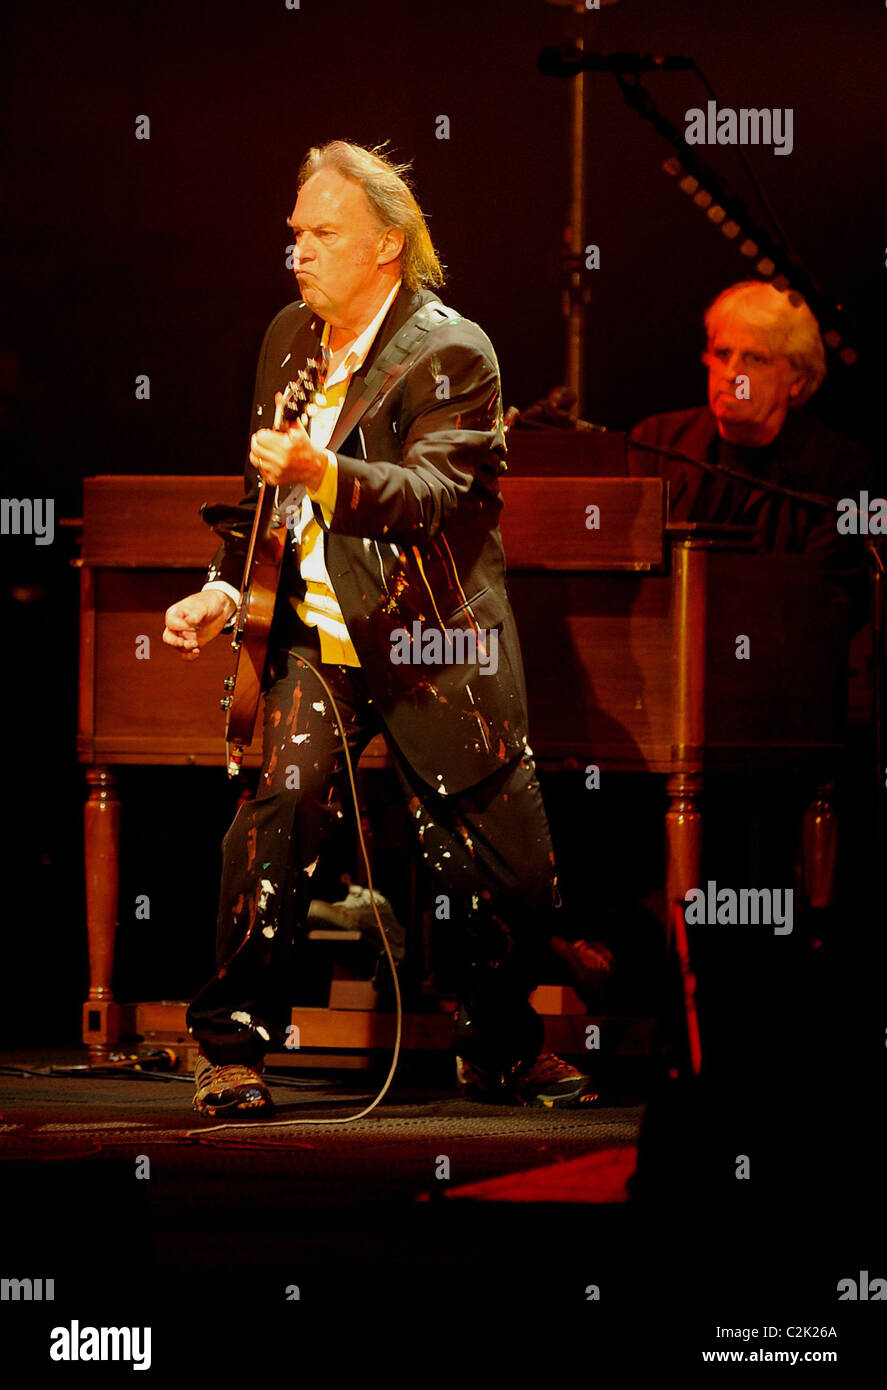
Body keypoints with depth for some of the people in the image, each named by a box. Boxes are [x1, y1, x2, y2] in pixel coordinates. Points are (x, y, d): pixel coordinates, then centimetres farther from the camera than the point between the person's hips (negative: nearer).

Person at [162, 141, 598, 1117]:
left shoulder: (451, 353, -10)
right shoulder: (289, 338, 10)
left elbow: (433, 495, -25)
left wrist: (324, 475, -42)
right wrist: (225, 587, 10)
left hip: (433, 653, -3)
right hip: (317, 639, 3)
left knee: (512, 873, 0)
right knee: (276, 812, -20)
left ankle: (499, 1050, 25)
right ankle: (231, 1048, -11)